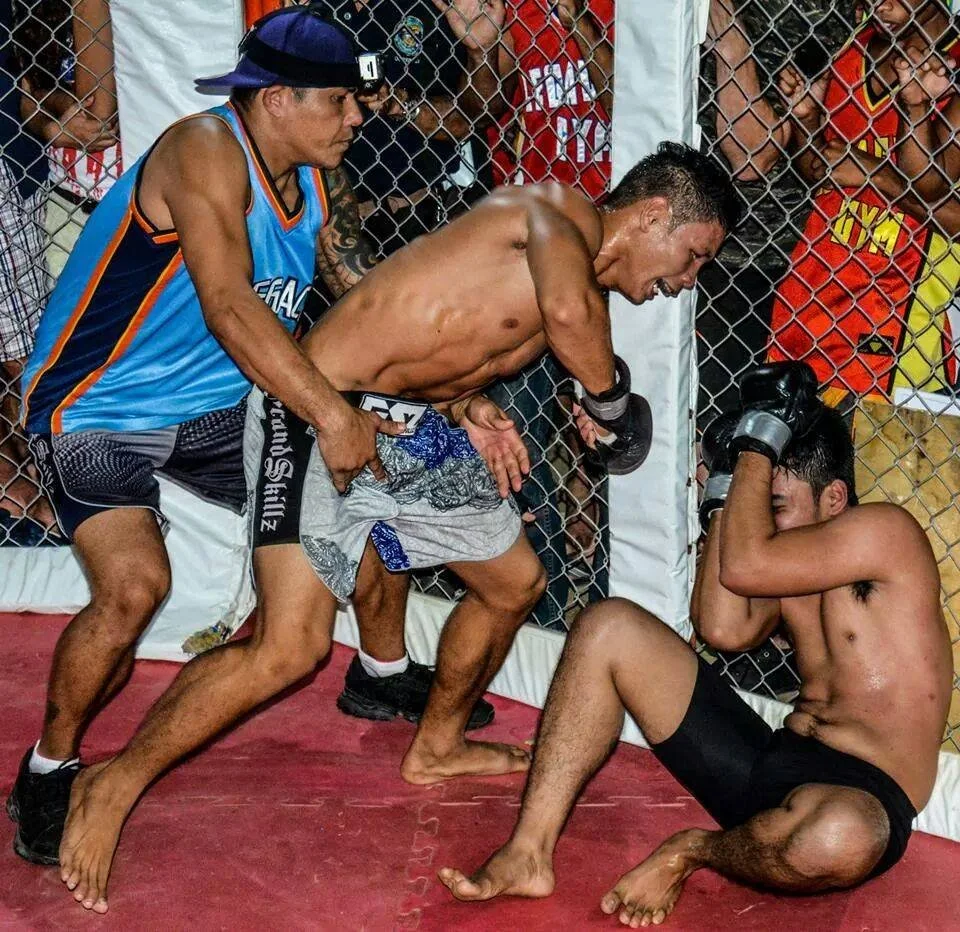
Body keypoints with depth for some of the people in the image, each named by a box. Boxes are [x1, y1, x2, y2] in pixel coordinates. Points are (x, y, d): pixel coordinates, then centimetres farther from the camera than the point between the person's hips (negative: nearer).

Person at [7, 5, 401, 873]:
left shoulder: (319, 184, 2)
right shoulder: (206, 151, -24)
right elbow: (229, 305, -34)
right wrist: (332, 415, -36)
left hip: (214, 408, 8)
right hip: (99, 410, -8)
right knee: (134, 583, -29)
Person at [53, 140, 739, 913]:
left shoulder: (584, 287, 15)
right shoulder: (564, 212, -13)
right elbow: (567, 312, -36)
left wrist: (468, 408, -5)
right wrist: (613, 397, -17)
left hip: (414, 425, 10)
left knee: (514, 583, 21)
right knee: (291, 646, -17)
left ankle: (438, 747, 43)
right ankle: (114, 787, 0)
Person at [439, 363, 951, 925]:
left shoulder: (883, 531, -10)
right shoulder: (789, 556, 14)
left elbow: (743, 567, -22)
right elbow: (724, 628, -7)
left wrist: (760, 441, -12)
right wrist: (728, 485, -1)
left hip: (863, 789, -7)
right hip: (773, 761, 7)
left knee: (840, 836, -47)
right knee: (608, 627, 1)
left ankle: (692, 852, -11)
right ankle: (530, 854, -8)